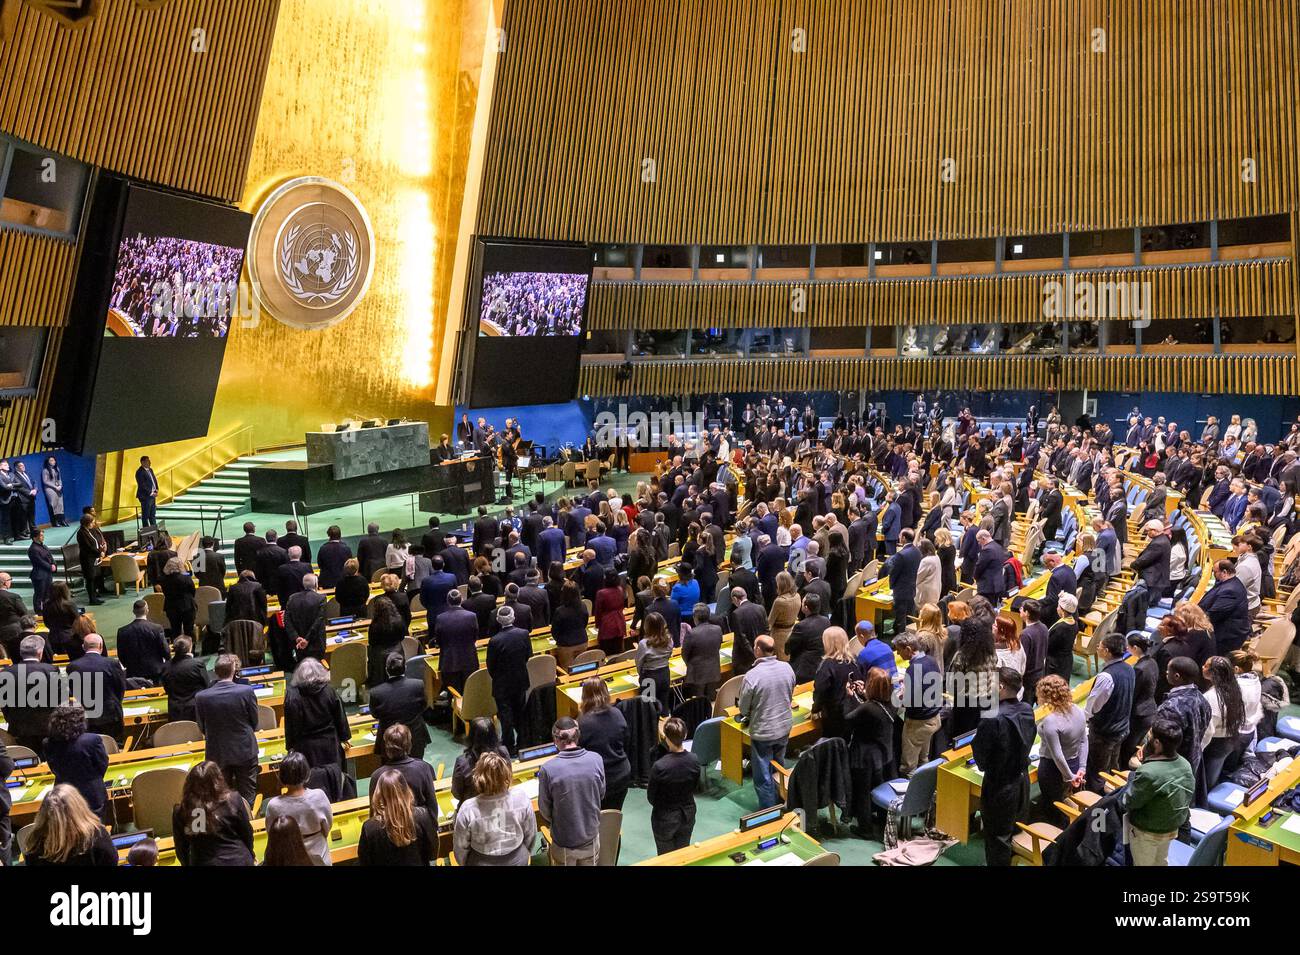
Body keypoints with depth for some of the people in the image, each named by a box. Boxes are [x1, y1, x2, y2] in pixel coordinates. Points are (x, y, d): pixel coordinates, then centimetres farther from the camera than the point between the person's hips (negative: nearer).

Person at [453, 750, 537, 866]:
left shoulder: (468, 809, -28)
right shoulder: (521, 797, -23)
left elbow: (460, 847, -12)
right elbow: (531, 834, -8)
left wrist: (465, 863, 8)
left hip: (482, 863, -1)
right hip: (518, 861, 1)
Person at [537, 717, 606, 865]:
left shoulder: (548, 769, -24)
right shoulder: (596, 760, -17)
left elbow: (545, 810, -10)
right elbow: (601, 795, 0)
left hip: (564, 843, -2)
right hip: (591, 837, 2)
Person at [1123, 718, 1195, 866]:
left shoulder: (1148, 773, -36)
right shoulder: (1185, 764, -11)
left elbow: (1129, 803, -21)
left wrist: (1133, 775, -10)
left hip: (1147, 832, -6)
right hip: (1172, 828, 6)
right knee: (1161, 862, 27)